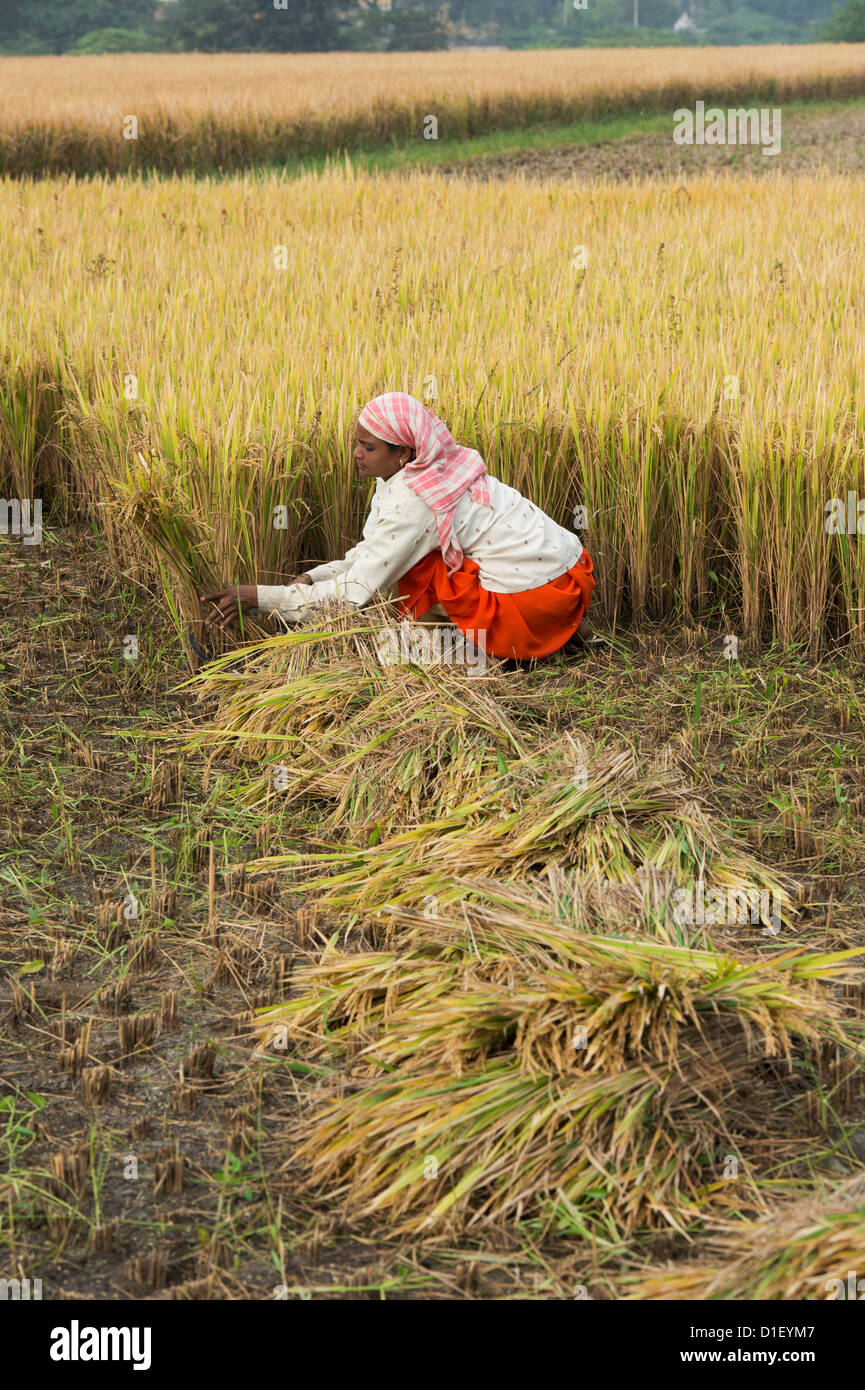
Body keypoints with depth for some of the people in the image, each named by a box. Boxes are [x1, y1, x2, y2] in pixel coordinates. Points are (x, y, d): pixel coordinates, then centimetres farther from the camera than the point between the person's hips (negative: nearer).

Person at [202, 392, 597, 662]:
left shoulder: (410, 500, -20)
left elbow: (355, 592, -18)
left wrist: (257, 596, -15)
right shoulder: (408, 473, 6)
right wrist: (311, 577, -3)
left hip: (536, 596, -8)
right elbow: (370, 553, 12)